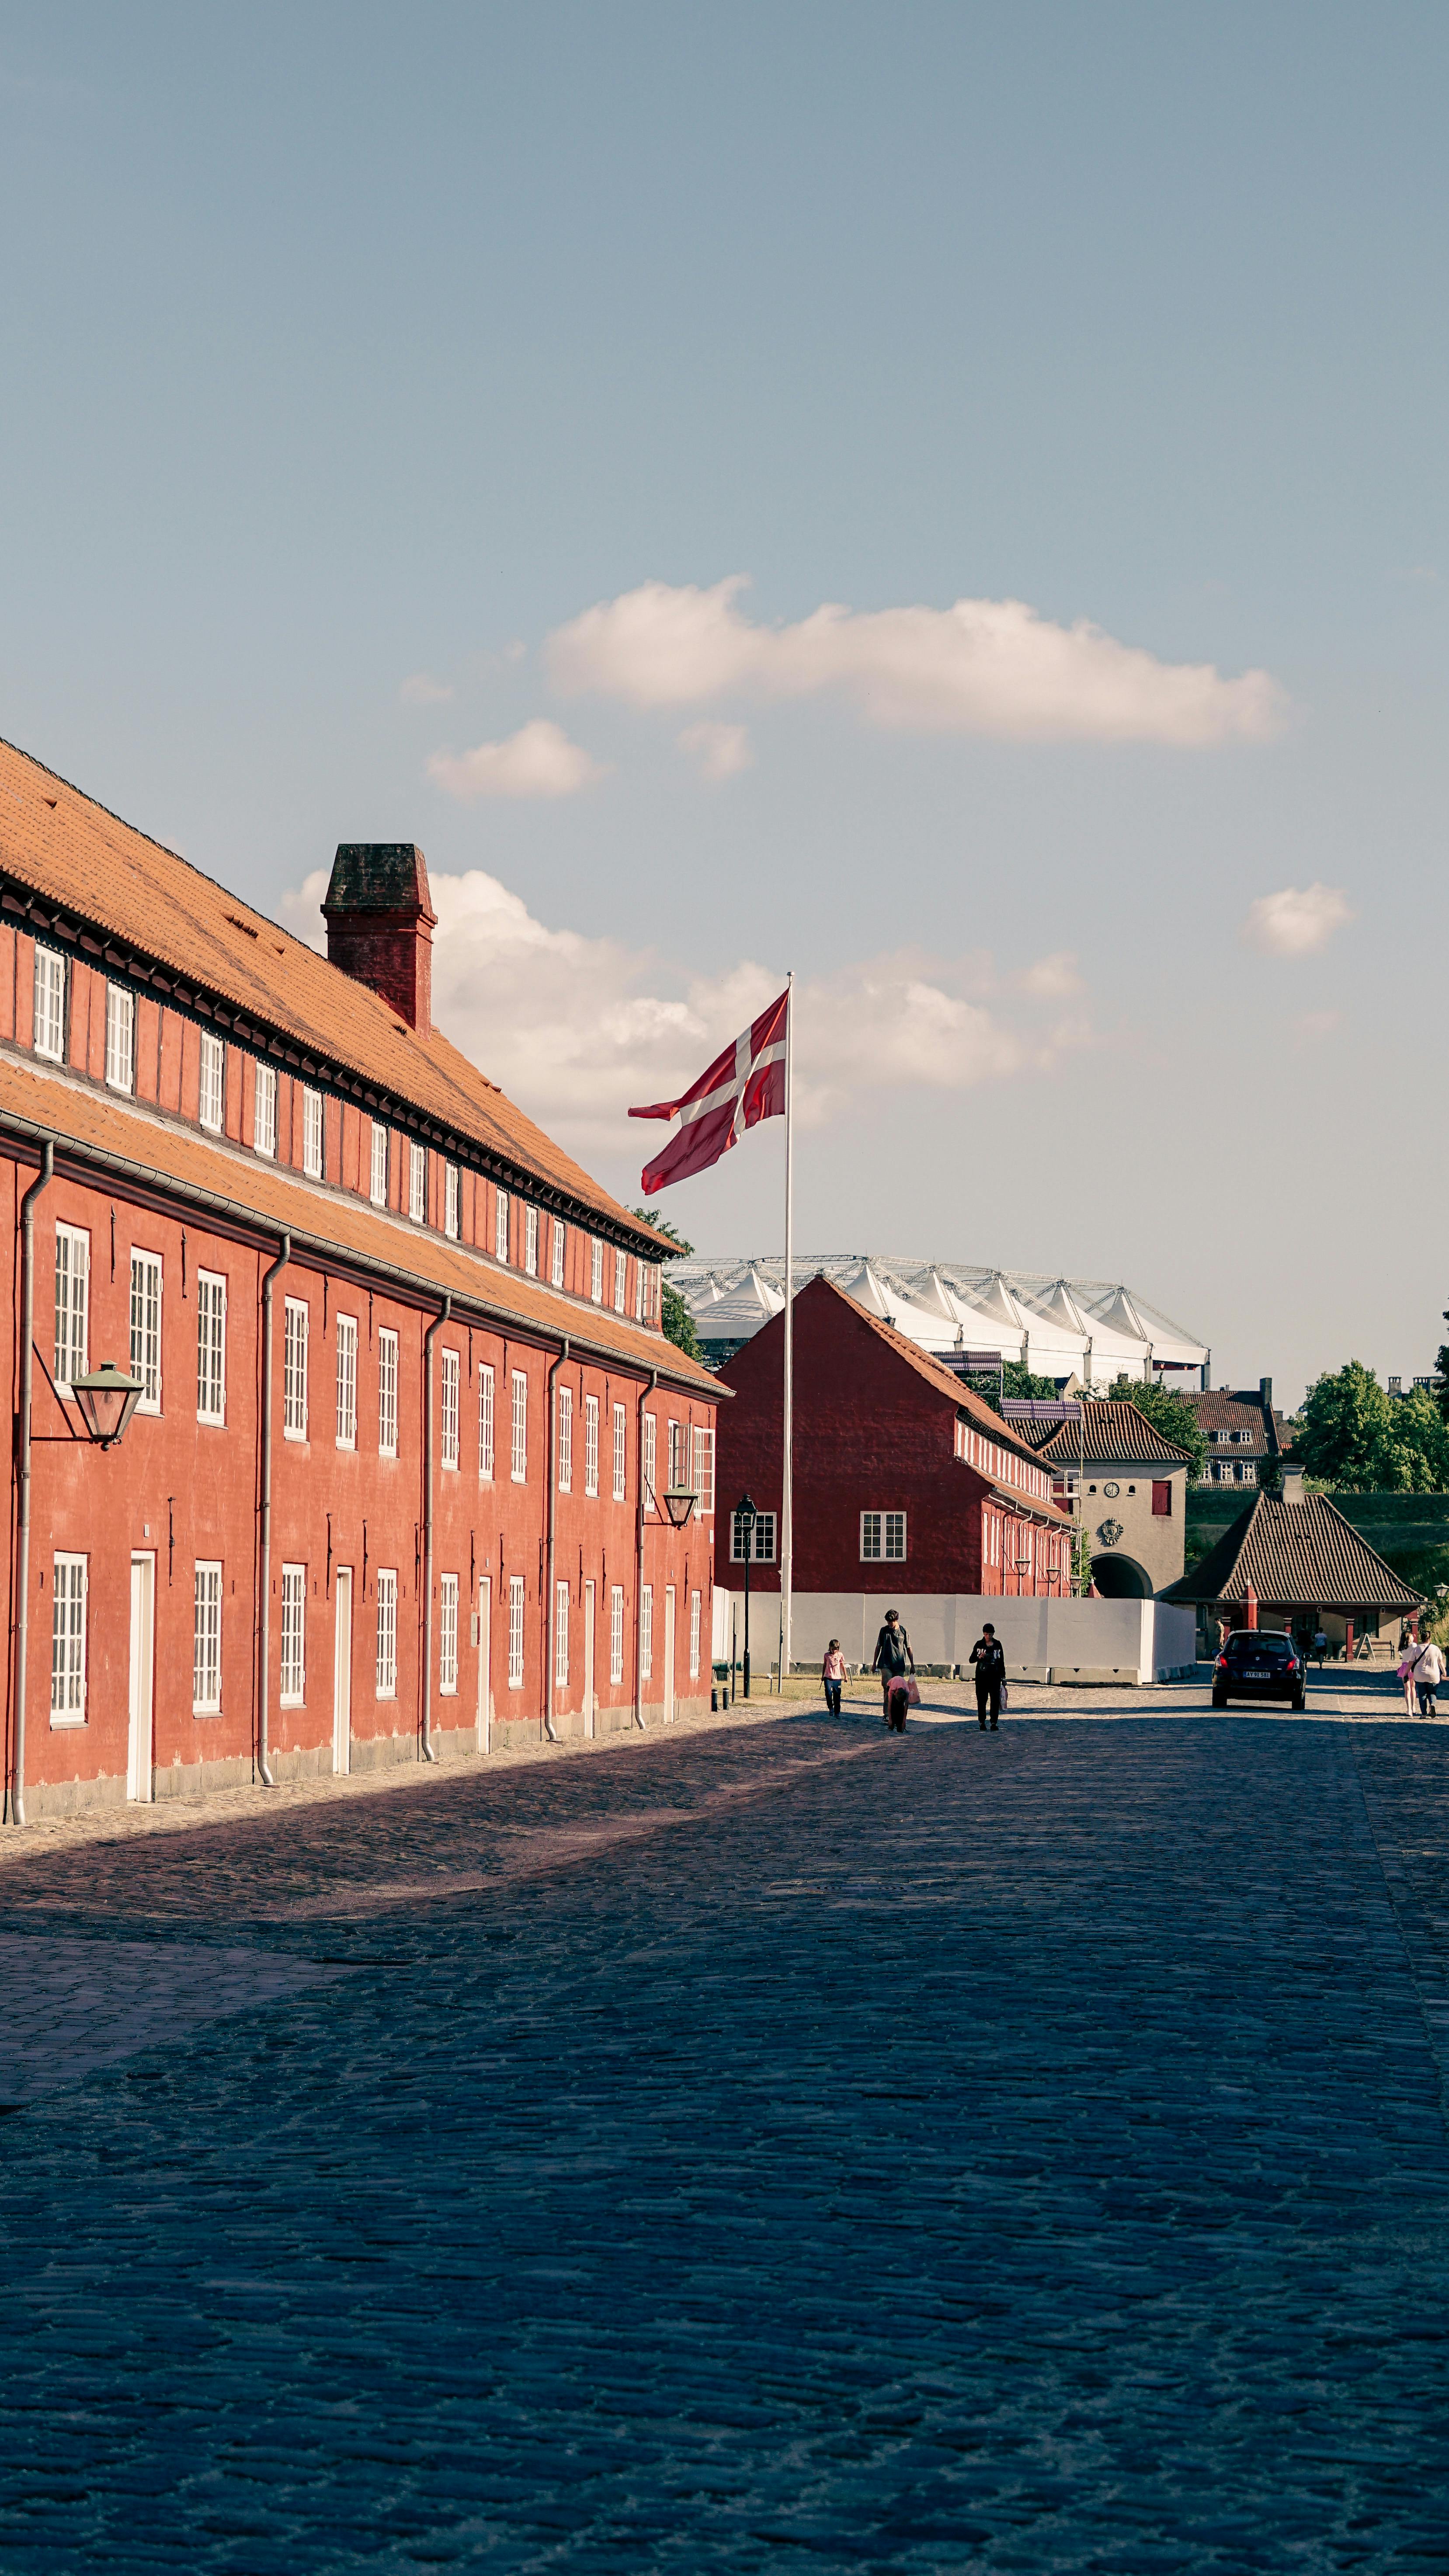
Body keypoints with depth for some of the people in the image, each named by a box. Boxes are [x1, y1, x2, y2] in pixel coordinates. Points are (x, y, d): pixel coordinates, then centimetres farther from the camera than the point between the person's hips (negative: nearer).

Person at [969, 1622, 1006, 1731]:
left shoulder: (997, 1645, 6)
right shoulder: (979, 1644, 3)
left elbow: (1002, 1661, 11)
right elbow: (971, 1660, 3)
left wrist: (1003, 1677, 8)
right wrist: (979, 1657, -19)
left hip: (995, 1677, 0)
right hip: (982, 1676, 0)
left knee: (995, 1700, -6)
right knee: (982, 1699, 2)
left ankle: (994, 1722, -4)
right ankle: (982, 1722, 11)